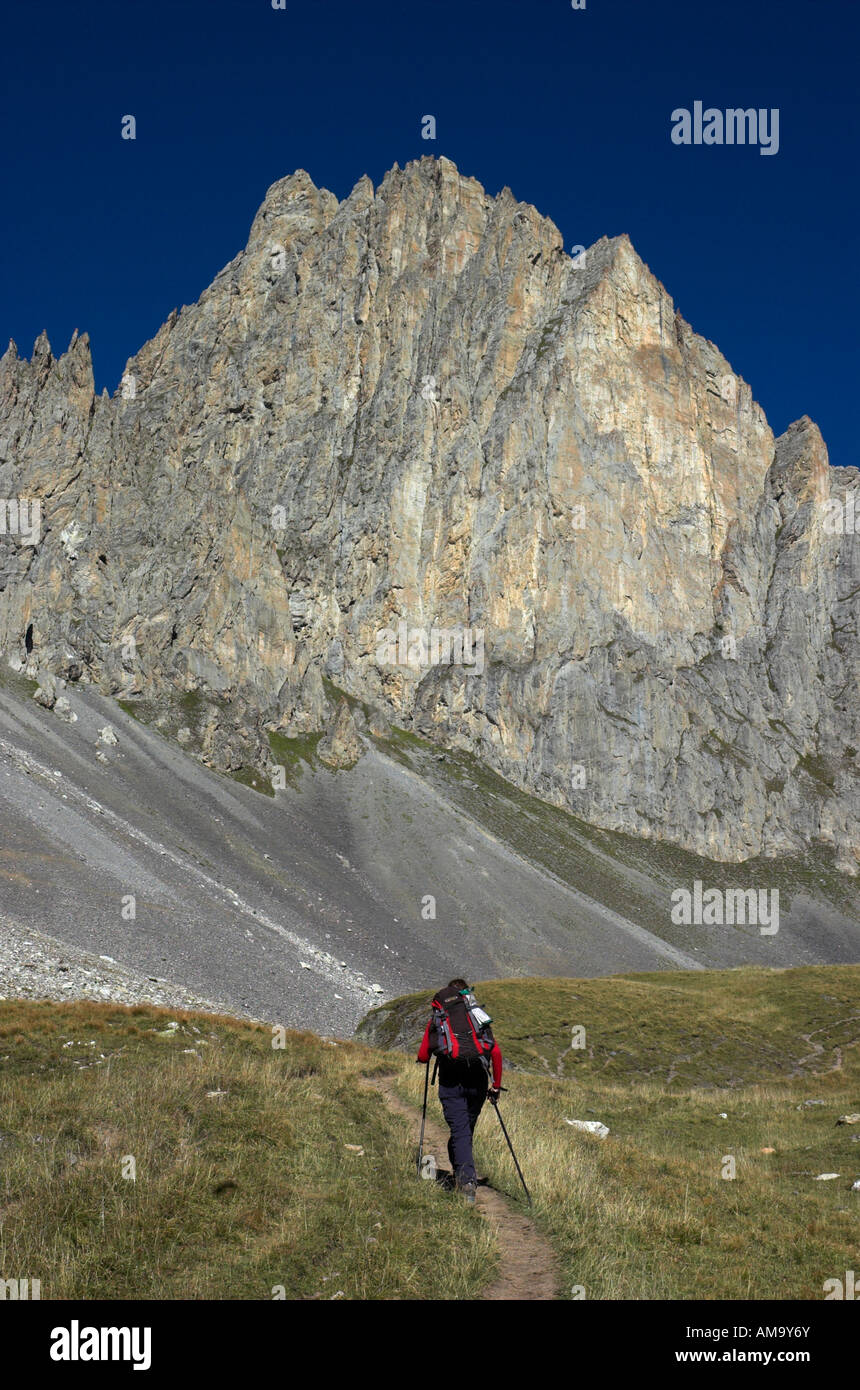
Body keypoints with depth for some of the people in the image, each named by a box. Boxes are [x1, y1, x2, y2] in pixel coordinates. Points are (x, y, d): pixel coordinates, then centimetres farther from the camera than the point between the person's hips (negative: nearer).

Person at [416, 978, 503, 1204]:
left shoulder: (436, 1019, 15)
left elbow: (422, 1057, 13)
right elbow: (496, 1052, 10)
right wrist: (496, 1085, 17)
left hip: (451, 1081, -2)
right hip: (477, 1081, 2)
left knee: (459, 1131, -4)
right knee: (467, 1128, 17)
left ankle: (467, 1179, -21)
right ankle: (461, 1175, 25)